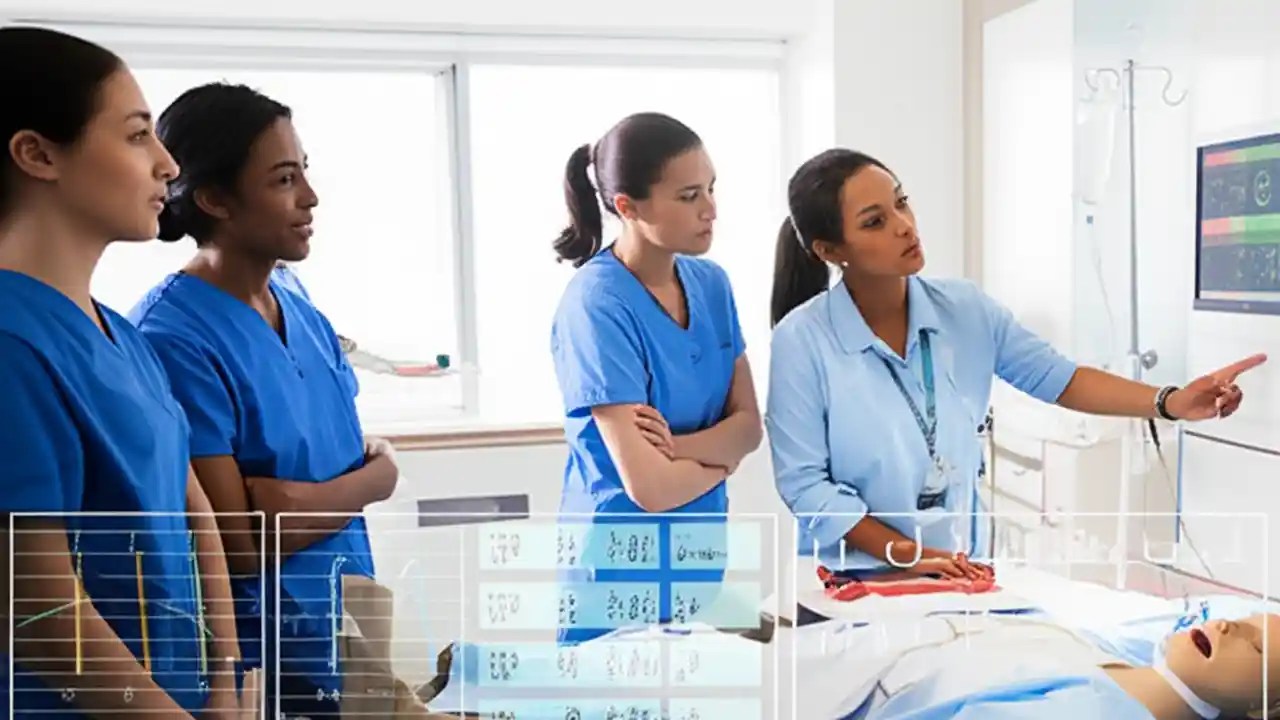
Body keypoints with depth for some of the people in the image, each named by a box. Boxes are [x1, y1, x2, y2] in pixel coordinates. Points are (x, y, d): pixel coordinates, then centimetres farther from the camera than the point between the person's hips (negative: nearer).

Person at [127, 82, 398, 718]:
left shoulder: (307, 319, 3)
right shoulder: (171, 337, -19)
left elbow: (379, 460, 1)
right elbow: (239, 542, -20)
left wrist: (301, 498, -18)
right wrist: (370, 479, -9)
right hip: (255, 668, -6)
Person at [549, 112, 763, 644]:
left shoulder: (711, 284, 0)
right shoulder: (595, 306, -21)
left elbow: (749, 425, -1)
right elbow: (650, 486, -24)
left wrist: (677, 446, -20)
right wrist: (719, 458, -5)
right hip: (621, 573, -6)